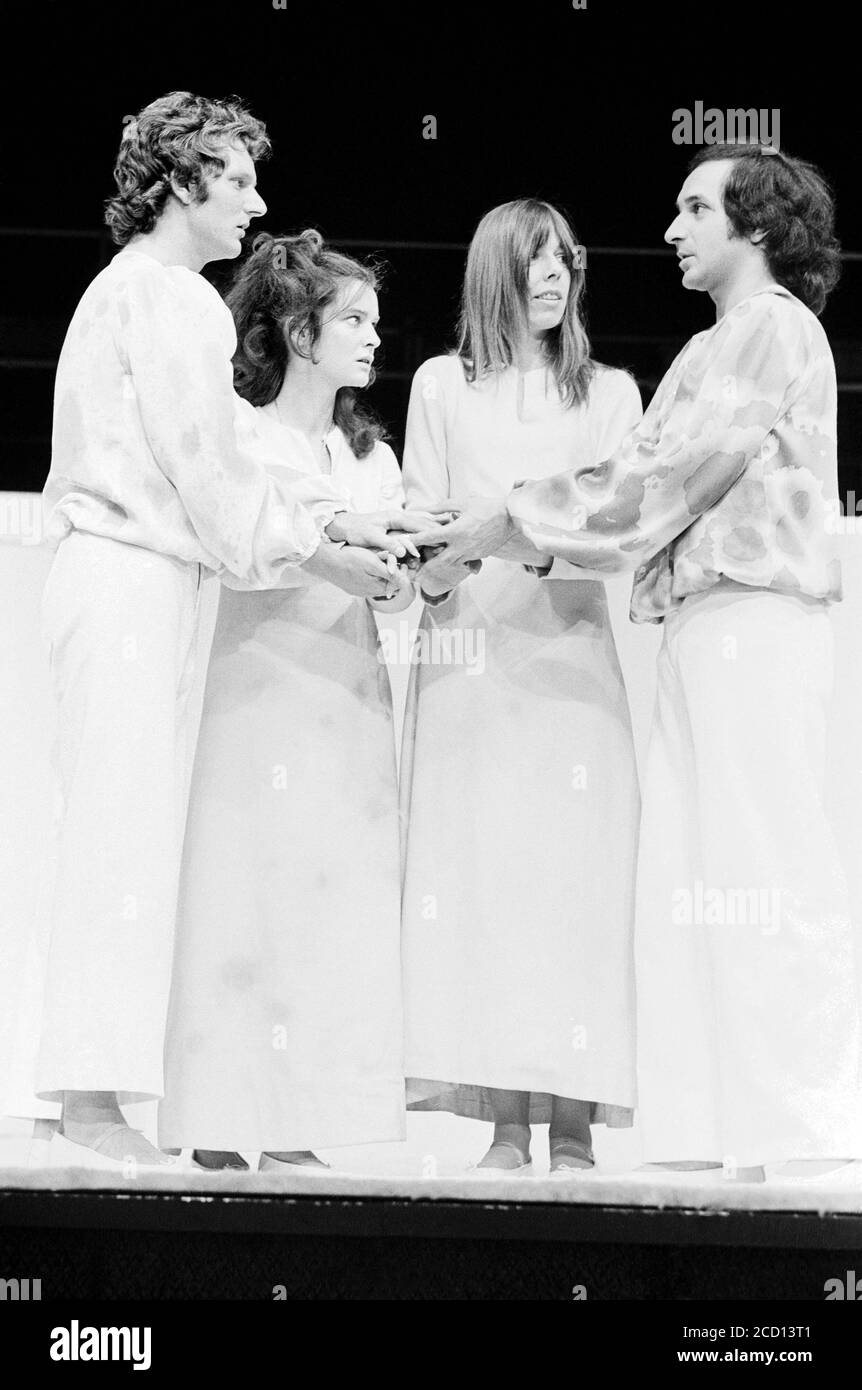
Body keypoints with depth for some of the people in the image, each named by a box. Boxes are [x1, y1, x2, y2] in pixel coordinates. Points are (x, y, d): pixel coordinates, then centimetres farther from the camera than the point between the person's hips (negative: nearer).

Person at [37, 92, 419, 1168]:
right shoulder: (163, 293, -8)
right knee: (122, 825, -12)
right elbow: (204, 458, -12)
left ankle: (92, 1096, 5)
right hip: (131, 580, -10)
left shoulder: (138, 291, 24)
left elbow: (230, 440, 22)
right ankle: (92, 1101, -13)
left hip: (138, 582, 10)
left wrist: (335, 515, 12)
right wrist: (313, 551, -4)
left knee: (122, 830, 6)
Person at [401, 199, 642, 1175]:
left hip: (568, 655, 0)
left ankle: (572, 1123, -8)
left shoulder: (609, 393, 15)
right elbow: (418, 516, 10)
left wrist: (545, 545, -14)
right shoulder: (442, 385, 16)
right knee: (476, 872, -7)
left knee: (573, 875, -8)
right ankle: (501, 1124, -6)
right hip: (466, 655, 0)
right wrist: (434, 572, -12)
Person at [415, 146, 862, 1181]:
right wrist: (488, 534, 6)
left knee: (759, 866, -11)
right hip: (704, 623, 9)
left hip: (754, 615, -9)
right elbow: (653, 475, 16)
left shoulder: (773, 326, -2)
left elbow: (665, 473, -11)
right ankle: (709, 1134, 3)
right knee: (687, 878, 4)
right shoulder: (714, 349, 26)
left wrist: (517, 516, -8)